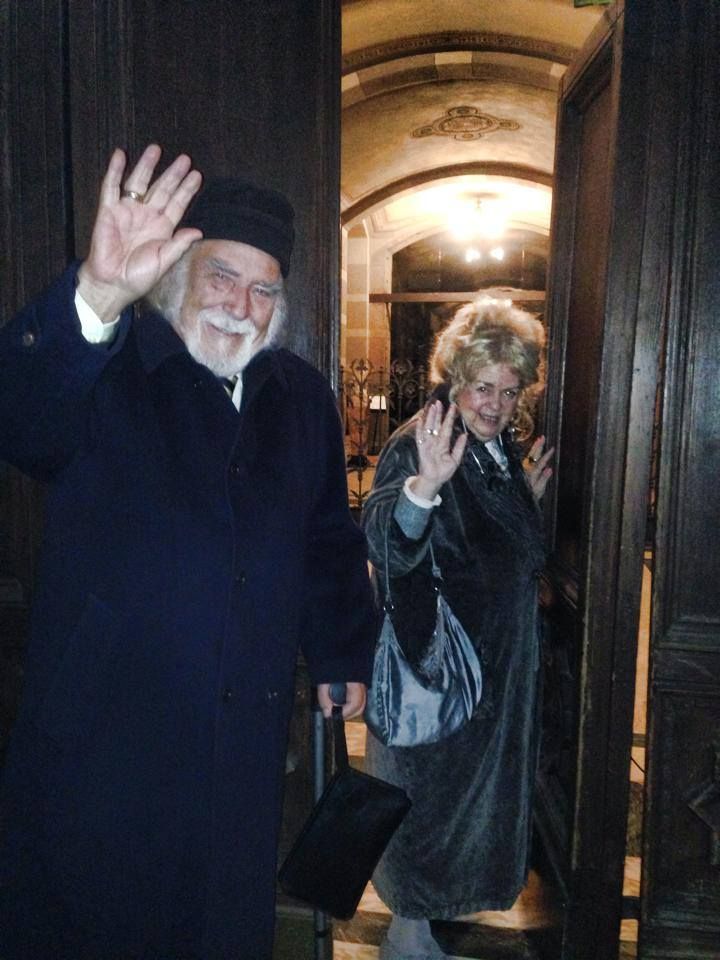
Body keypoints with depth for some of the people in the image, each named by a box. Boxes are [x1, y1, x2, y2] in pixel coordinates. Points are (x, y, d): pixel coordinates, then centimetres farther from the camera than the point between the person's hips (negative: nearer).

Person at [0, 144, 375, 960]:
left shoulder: (301, 395, 5)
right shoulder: (105, 371, -10)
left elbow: (329, 537, 11)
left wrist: (342, 656, 11)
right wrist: (95, 296, -47)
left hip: (245, 735, 4)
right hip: (103, 724, -3)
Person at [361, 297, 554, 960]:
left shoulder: (504, 448, 5)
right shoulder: (417, 447, -19)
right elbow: (388, 547, -37)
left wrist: (532, 496, 0)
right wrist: (423, 485, -53)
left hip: (500, 656, 9)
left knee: (484, 776, 24)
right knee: (426, 786, 7)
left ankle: (454, 892, 49)